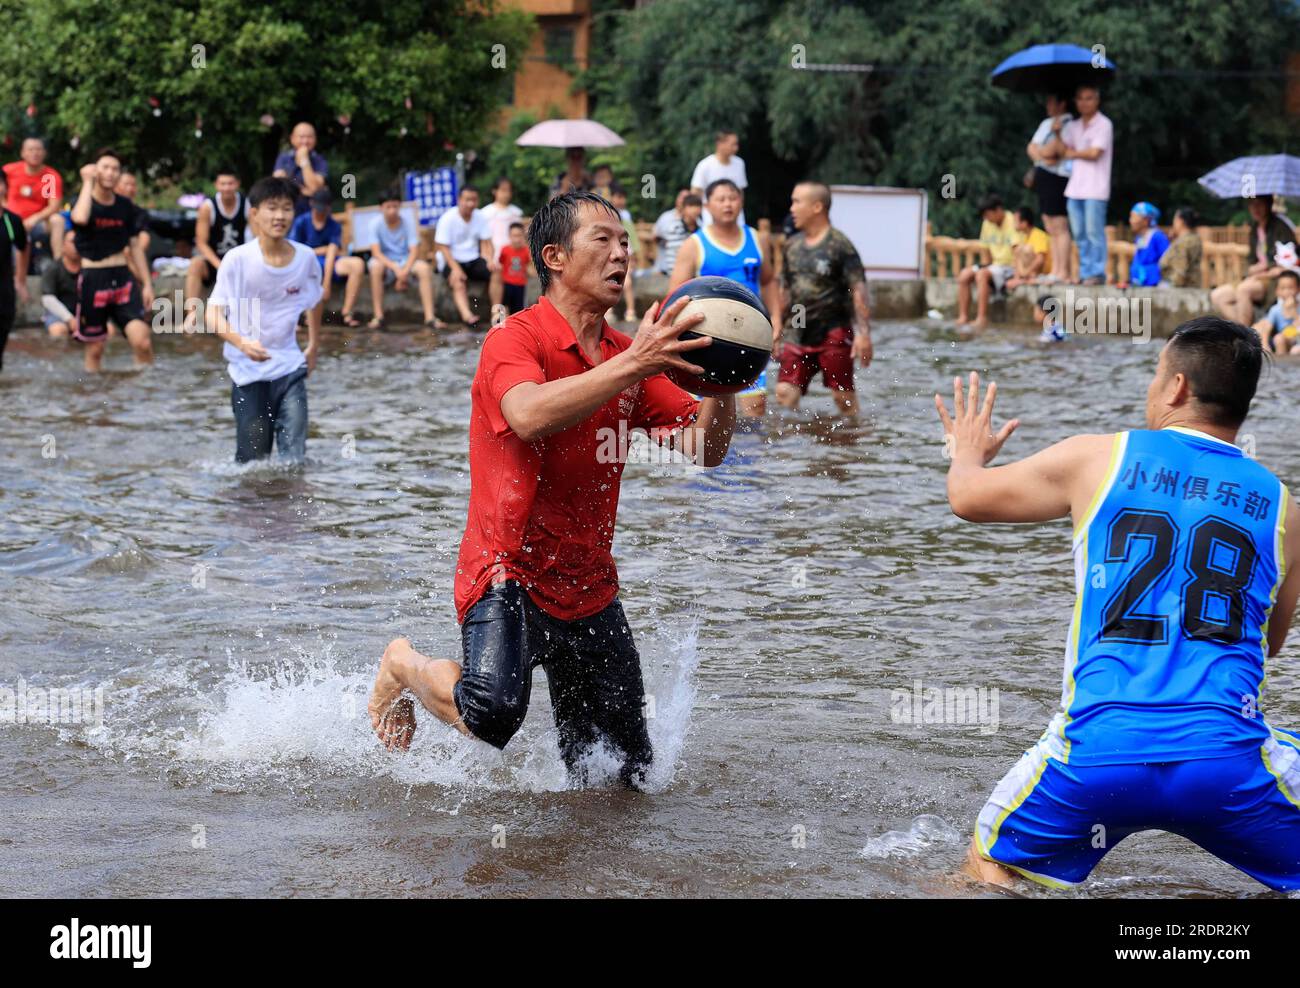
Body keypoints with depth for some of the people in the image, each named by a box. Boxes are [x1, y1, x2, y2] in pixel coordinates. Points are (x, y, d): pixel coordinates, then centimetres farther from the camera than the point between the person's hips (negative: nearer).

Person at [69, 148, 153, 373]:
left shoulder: (126, 207, 6)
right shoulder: (83, 202, -4)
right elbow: (80, 218, -30)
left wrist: (147, 284, 9)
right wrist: (87, 182, -18)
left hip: (123, 278, 2)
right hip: (93, 279, -2)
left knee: (142, 341, -13)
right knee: (95, 348, 6)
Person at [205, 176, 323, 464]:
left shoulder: (305, 257, -3)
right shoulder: (237, 259, -13)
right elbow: (213, 315, -12)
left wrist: (313, 348, 19)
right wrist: (242, 343, -28)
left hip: (290, 367, 2)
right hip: (247, 372, -2)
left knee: (295, 458, -8)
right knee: (253, 459, 3)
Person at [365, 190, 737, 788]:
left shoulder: (629, 357, 10)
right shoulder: (514, 340, -11)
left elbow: (705, 448, 6)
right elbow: (531, 416, -32)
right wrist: (631, 364, -36)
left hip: (590, 592, 7)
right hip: (507, 575, -6)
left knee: (628, 775, 5)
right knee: (493, 712, -32)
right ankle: (404, 666, 1)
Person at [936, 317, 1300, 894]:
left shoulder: (1097, 459, 6)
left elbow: (968, 498, 21)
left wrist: (967, 455, 43)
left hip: (1095, 755, 0)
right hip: (1228, 758, 0)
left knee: (988, 868, 24)